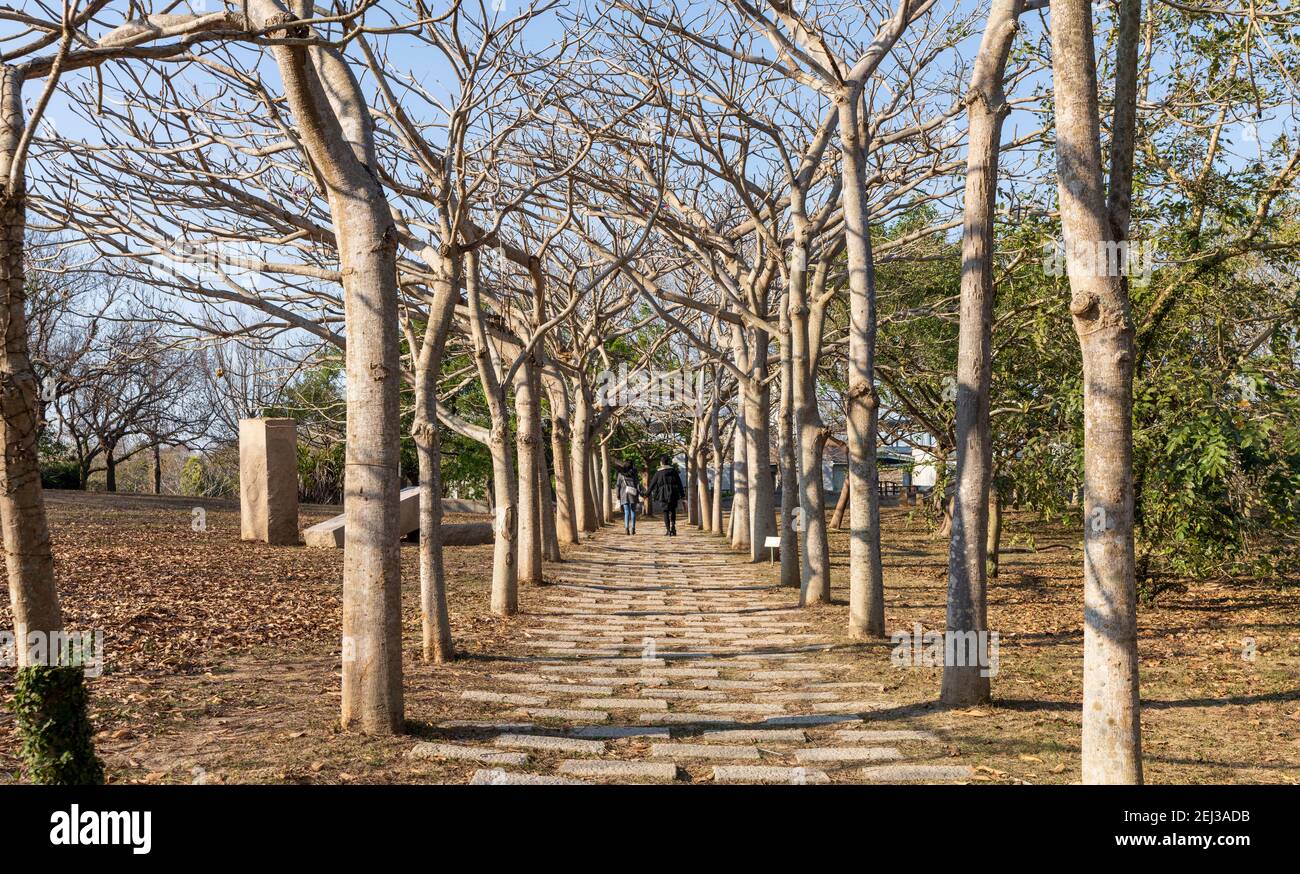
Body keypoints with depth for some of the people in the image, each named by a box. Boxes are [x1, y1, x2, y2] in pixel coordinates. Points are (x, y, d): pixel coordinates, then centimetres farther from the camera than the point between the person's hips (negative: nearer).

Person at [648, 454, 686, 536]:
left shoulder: (658, 472, 2)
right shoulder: (673, 470, 5)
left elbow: (652, 483, 6)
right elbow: (679, 483, 3)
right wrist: (682, 494, 6)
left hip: (664, 494, -1)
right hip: (674, 493, 1)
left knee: (666, 511, 5)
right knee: (673, 511, 15)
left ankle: (668, 530, -1)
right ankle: (673, 526, -2)